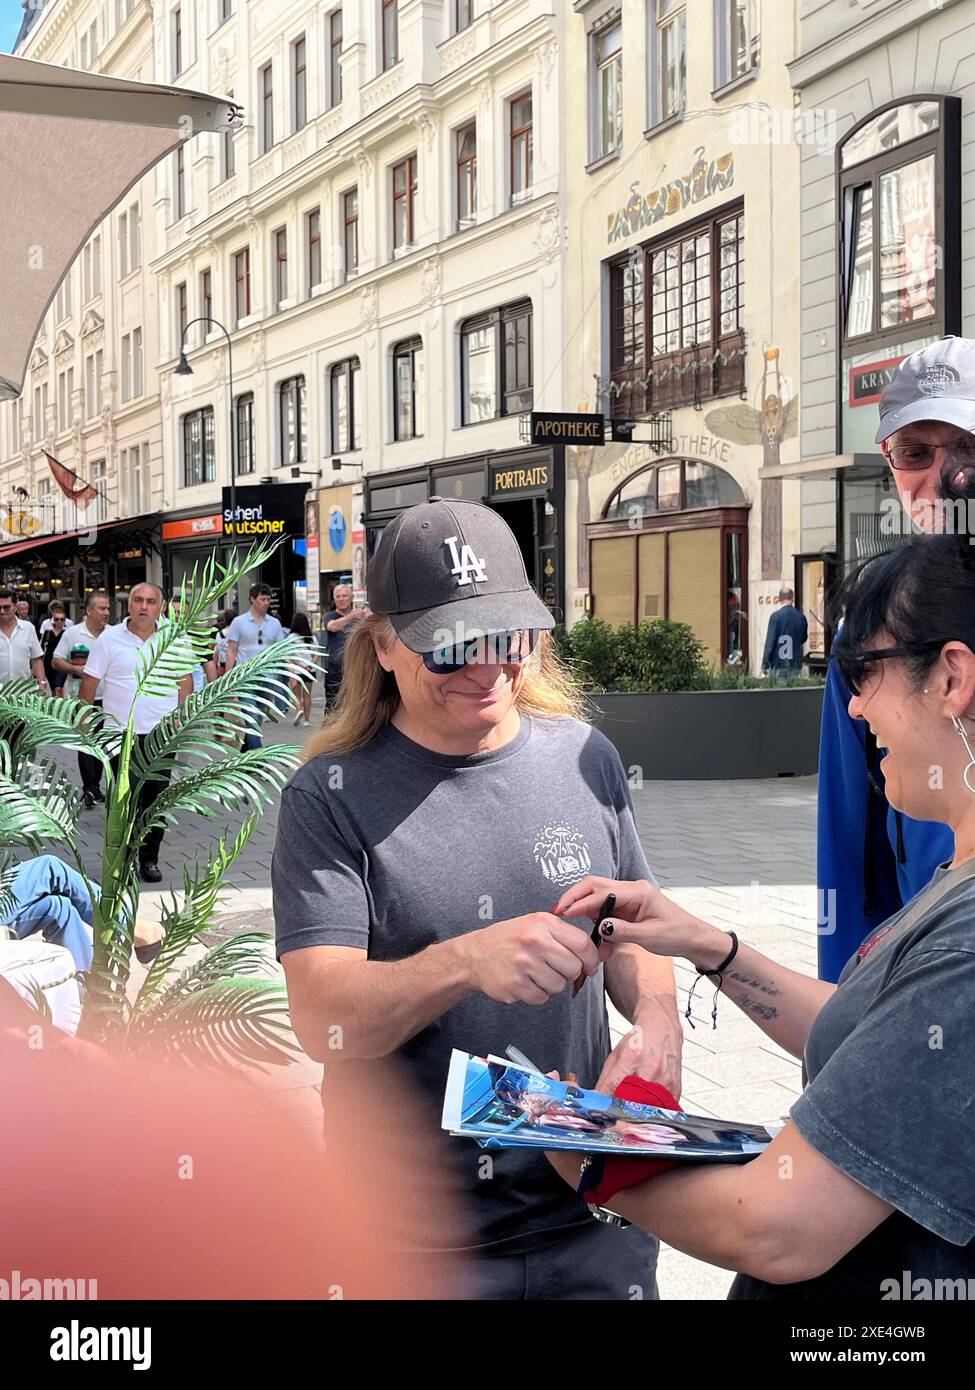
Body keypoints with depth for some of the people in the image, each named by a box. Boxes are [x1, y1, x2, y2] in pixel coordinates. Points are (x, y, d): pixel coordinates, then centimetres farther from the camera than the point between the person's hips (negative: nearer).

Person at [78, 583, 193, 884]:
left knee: (157, 799, 7)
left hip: (162, 734, 2)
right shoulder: (109, 639, -2)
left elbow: (185, 679, 12)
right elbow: (89, 684, 1)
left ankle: (149, 858, 18)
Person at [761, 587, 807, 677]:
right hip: (796, 664, 3)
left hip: (778, 664, -3)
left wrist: (765, 664, -4)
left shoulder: (776, 616, -9)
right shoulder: (801, 617, 2)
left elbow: (770, 640, -9)